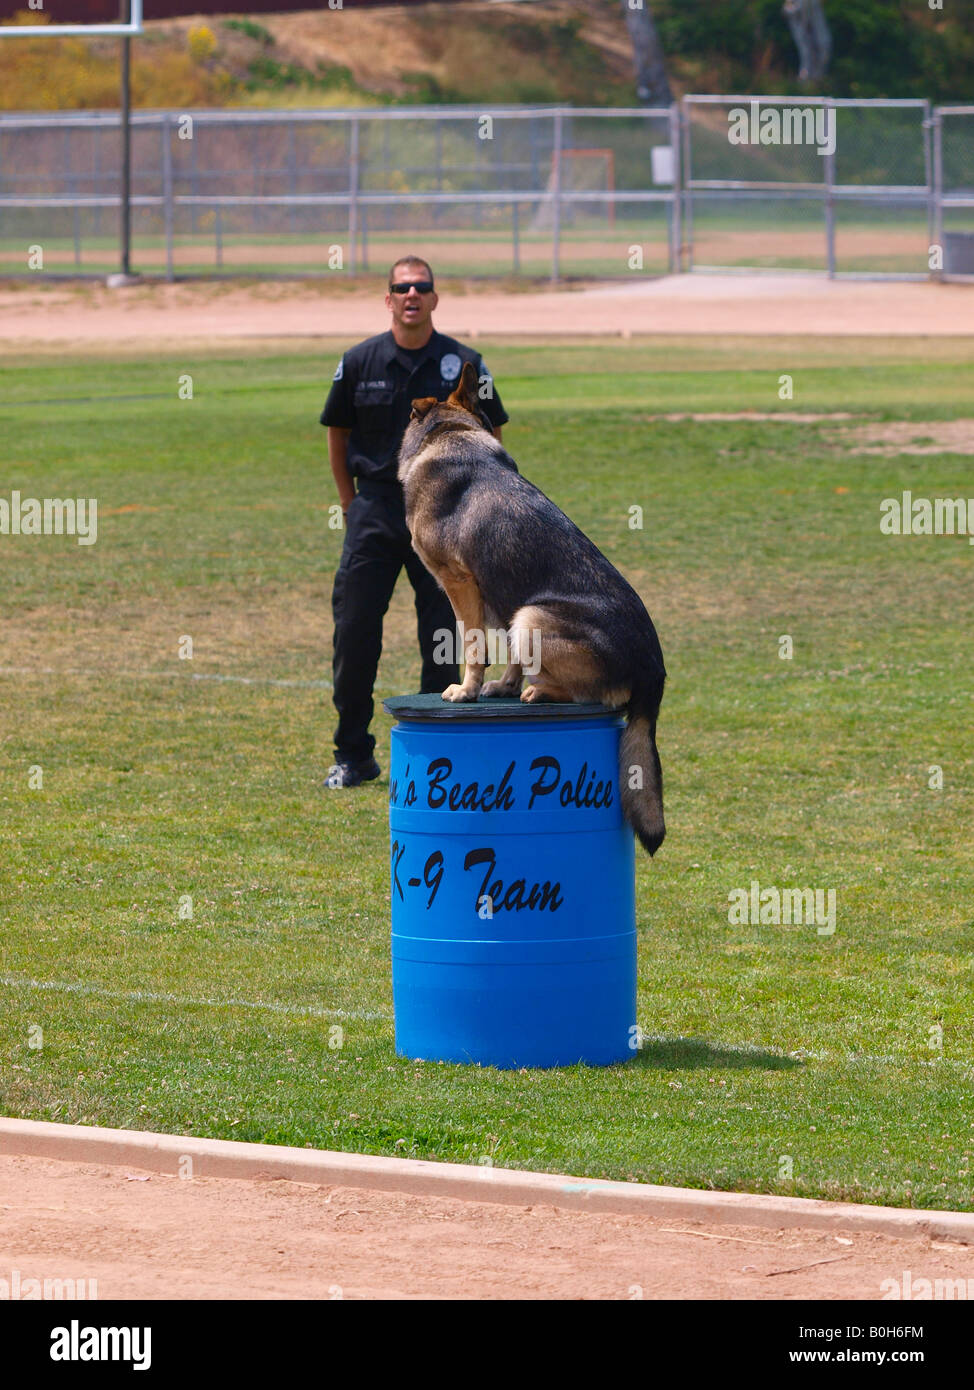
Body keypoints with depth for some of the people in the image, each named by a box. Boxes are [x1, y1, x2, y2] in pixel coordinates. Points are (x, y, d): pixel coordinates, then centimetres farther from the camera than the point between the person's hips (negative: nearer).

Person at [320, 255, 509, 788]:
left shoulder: (463, 364, -1)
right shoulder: (359, 362, 2)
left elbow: (490, 438, 8)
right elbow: (338, 435, 12)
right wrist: (352, 506, 9)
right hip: (375, 509, 1)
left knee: (443, 635, 0)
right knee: (353, 630, -3)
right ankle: (352, 755, 6)